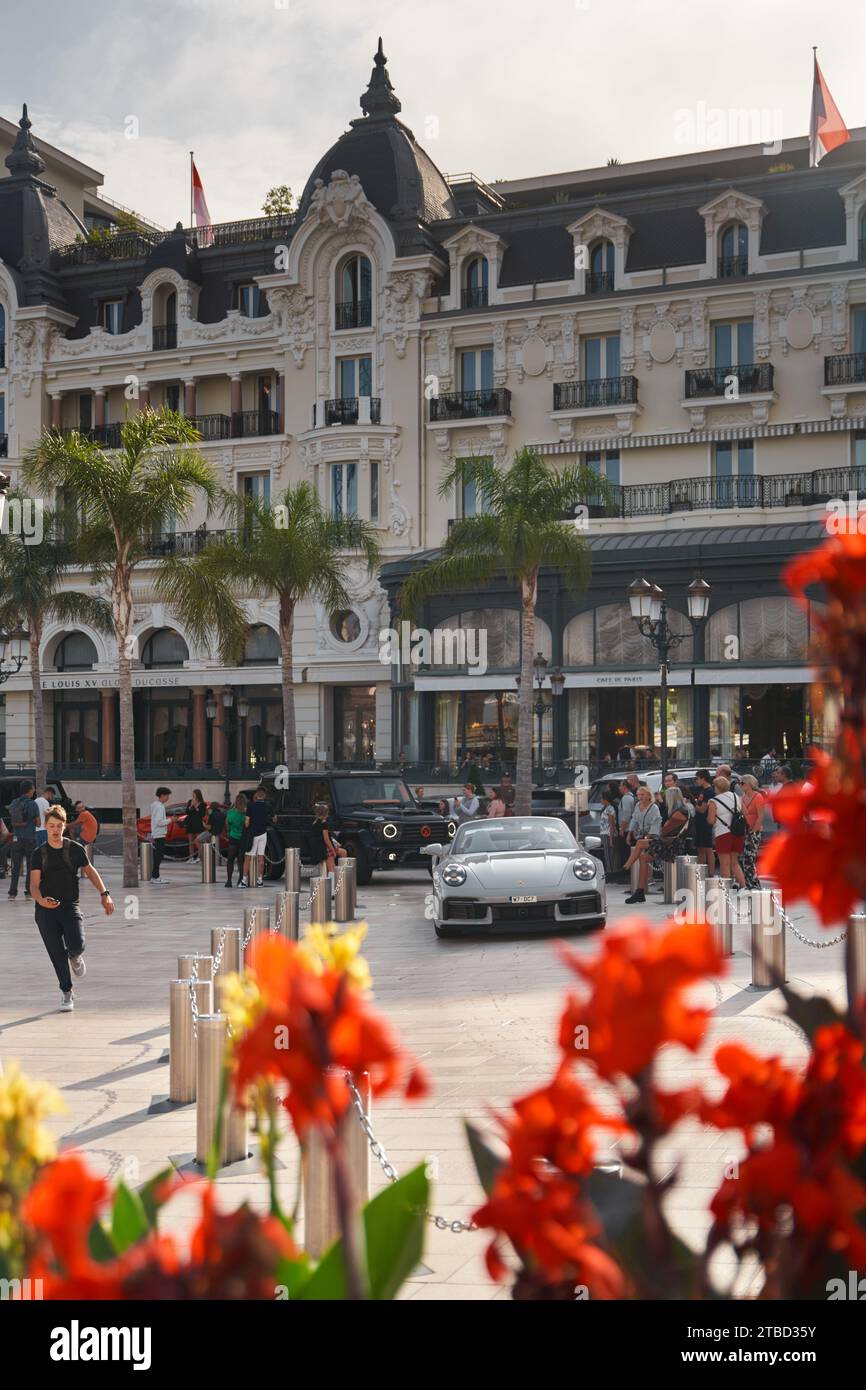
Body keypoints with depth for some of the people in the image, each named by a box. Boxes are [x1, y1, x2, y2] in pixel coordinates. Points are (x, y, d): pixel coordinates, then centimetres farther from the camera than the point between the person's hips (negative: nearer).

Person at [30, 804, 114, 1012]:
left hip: (69, 905, -1)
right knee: (57, 955, 2)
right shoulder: (40, 853, 1)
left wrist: (104, 894, 4)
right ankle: (67, 994, 19)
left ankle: (75, 957, 19)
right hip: (46, 910, 1)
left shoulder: (75, 849, 1)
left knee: (76, 945, -20)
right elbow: (34, 884, -6)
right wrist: (41, 899, -28)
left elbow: (90, 871, 13)